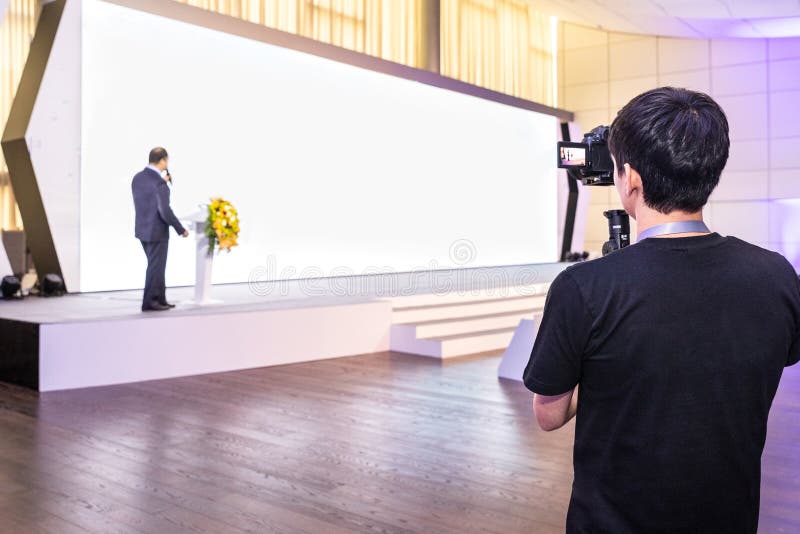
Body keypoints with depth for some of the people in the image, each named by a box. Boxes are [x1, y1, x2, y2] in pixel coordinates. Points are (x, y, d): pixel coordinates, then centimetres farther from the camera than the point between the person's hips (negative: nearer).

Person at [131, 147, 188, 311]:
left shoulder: (137, 178, 5)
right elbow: (165, 211, -23)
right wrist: (181, 229, -13)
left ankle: (160, 299, 26)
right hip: (157, 231, -8)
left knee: (157, 266, 19)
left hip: (142, 229, 8)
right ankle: (149, 302, 10)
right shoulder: (159, 182, -20)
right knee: (155, 267, 3)